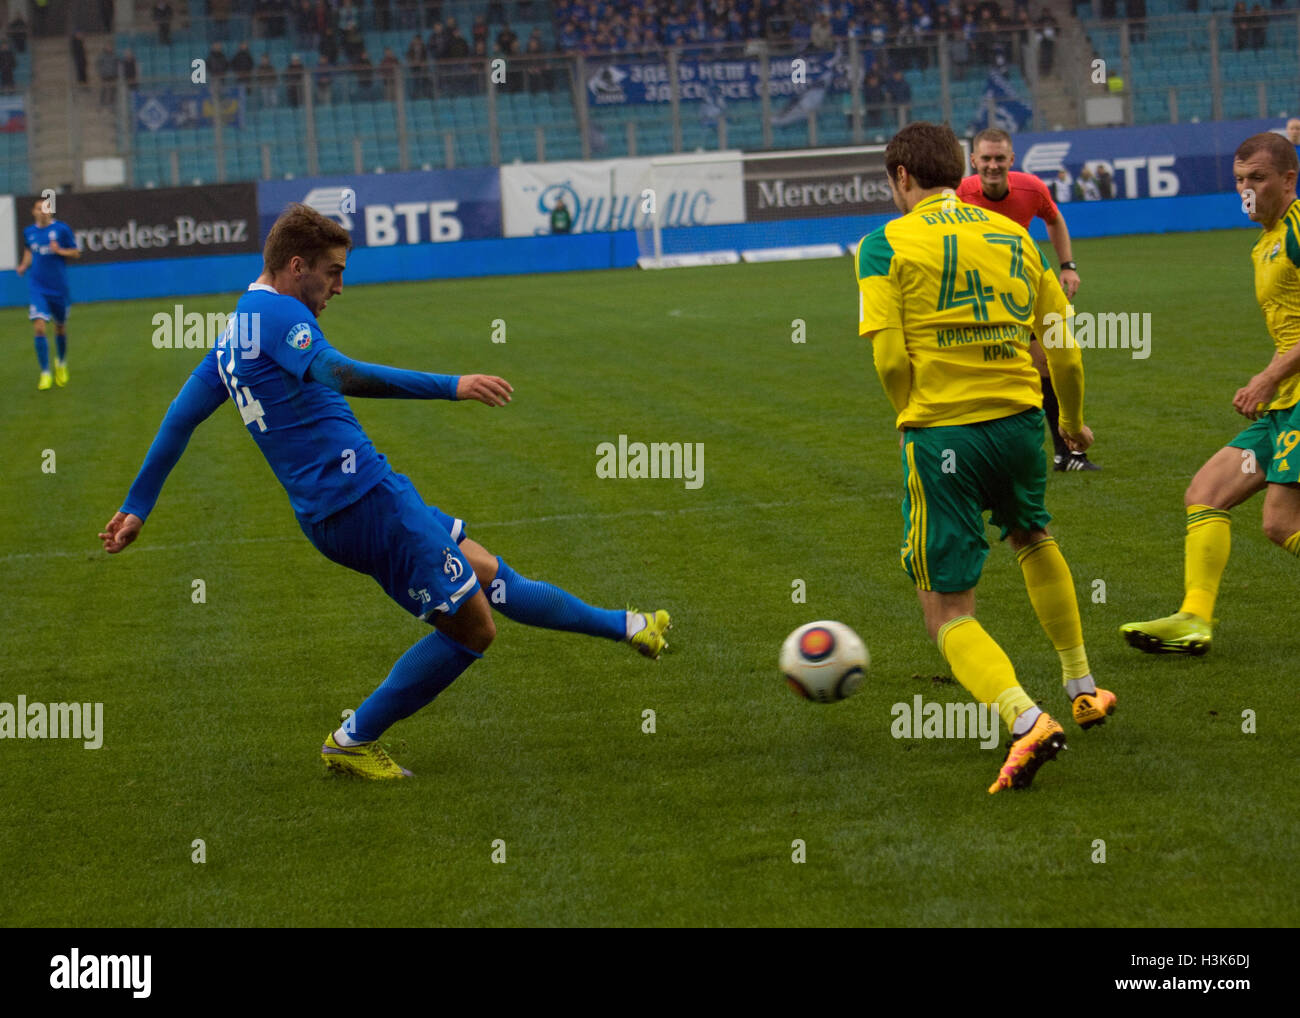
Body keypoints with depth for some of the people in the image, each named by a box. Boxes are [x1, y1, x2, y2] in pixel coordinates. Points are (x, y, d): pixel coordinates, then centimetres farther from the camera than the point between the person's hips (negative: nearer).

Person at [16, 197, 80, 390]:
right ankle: (45, 373, -9)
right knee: (39, 327, -14)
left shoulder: (62, 229, -5)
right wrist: (24, 265, 4)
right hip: (37, 287, 1)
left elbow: (76, 253, -1)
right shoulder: (29, 232, 6)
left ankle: (61, 363, 41)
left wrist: (60, 251, -19)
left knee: (60, 328, 12)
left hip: (58, 287, -1)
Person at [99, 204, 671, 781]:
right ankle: (353, 743, 4)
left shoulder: (235, 333, 17)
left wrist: (136, 508, 27)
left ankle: (623, 626, 32)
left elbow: (180, 416, 21)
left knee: (485, 571, 20)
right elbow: (338, 375, -27)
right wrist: (452, 387, -29)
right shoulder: (277, 312, -12)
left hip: (327, 511, 11)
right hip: (365, 496, -11)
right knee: (472, 627, -3)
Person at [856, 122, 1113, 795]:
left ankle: (1026, 720, -23)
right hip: (1019, 420, 5)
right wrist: (1073, 423, 27)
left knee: (948, 615, 1)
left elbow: (891, 360, -12)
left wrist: (916, 417, 7)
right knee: (1033, 542, 34)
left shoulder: (886, 245, -3)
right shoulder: (1014, 237, 10)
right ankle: (1083, 690, 42)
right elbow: (1065, 352, 10)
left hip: (940, 430, -4)